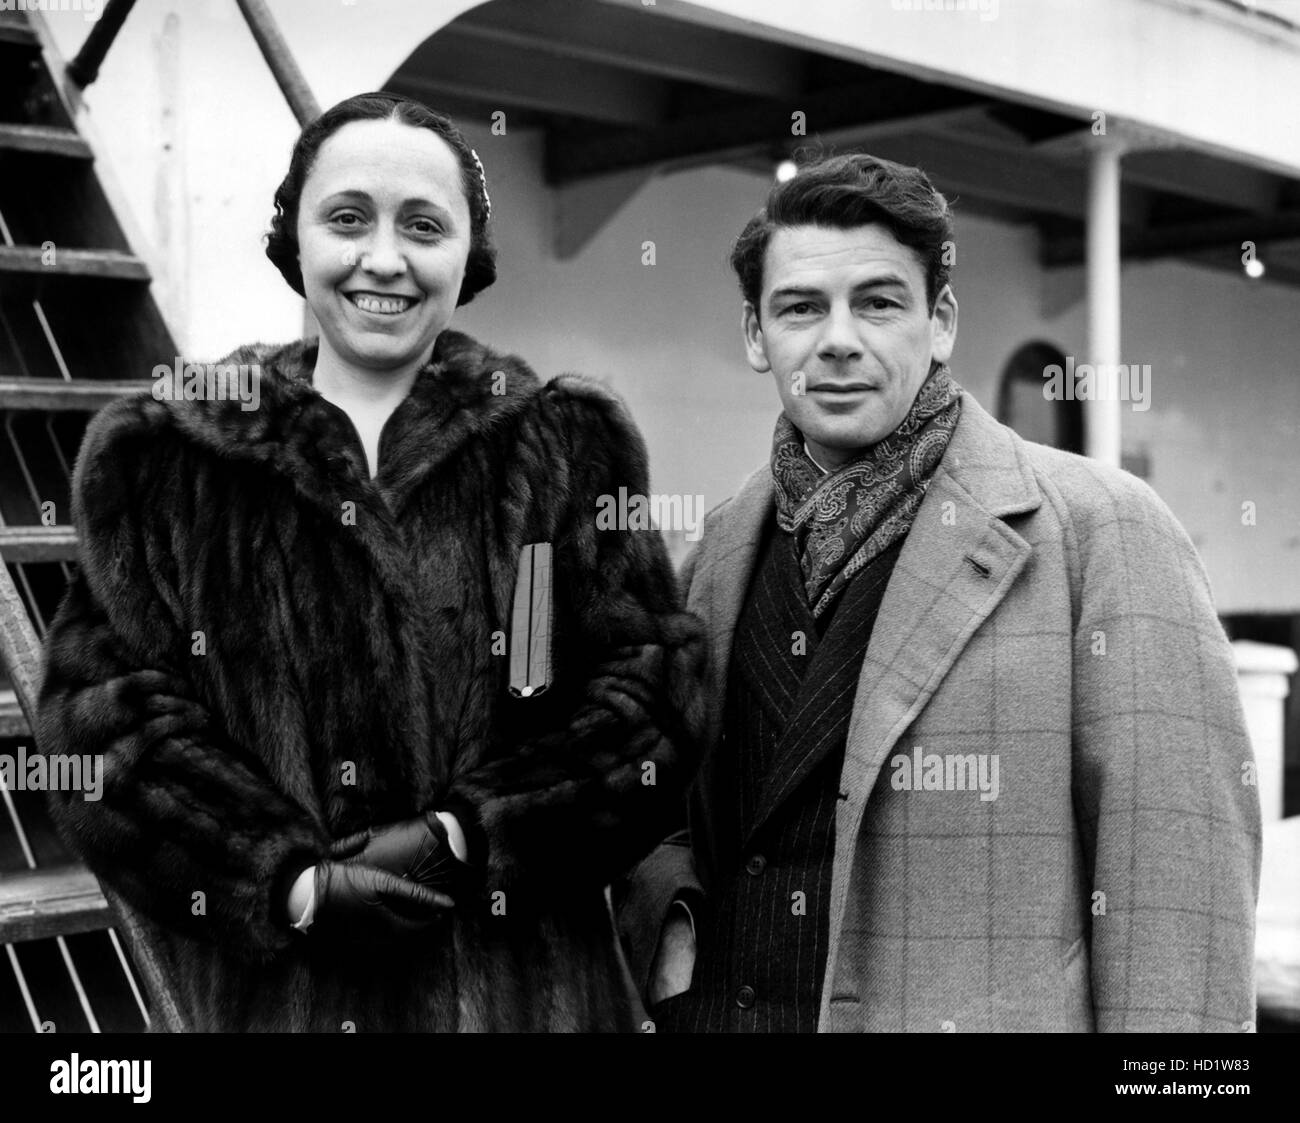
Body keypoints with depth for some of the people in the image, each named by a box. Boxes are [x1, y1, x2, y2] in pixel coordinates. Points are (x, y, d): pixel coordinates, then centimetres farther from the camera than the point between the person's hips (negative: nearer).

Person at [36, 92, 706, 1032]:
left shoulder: (565, 445, 2)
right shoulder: (165, 457, 2)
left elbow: (651, 693, -3)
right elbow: (102, 710, -4)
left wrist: (465, 838, -14)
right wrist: (289, 881, -14)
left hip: (521, 977, 0)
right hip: (267, 981, 0)